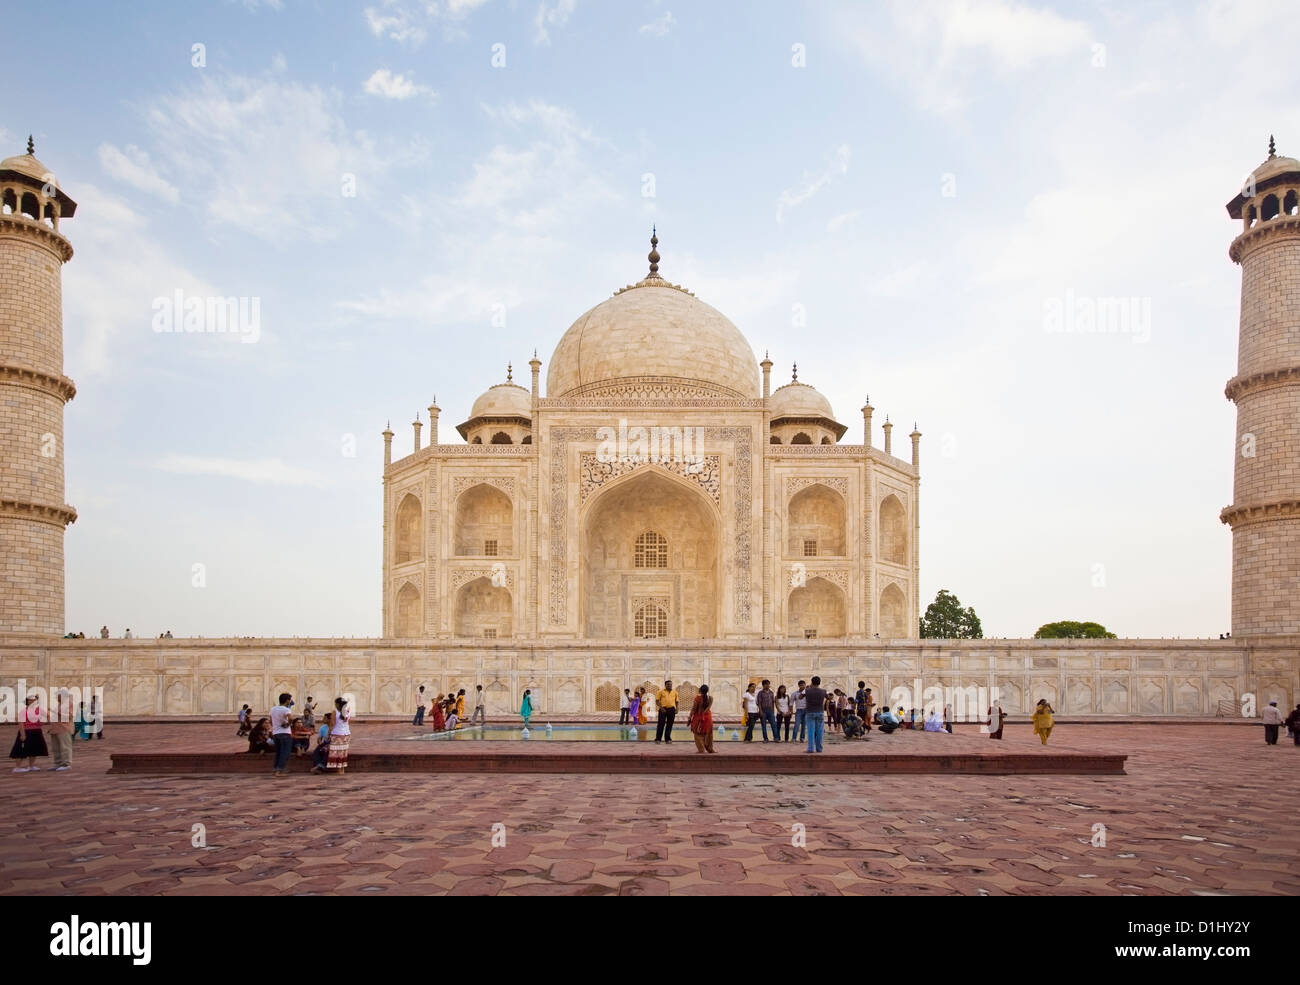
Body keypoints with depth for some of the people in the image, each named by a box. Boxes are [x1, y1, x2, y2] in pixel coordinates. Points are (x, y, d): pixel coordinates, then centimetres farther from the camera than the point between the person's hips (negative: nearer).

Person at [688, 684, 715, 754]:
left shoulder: (698, 697, -13)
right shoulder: (710, 698, -3)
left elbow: (693, 709, -11)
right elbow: (708, 708, -11)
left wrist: (689, 718, -5)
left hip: (698, 717, -3)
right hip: (707, 717, 3)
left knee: (698, 734, 6)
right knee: (707, 733, 16)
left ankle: (701, 749, 2)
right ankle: (710, 749, 21)